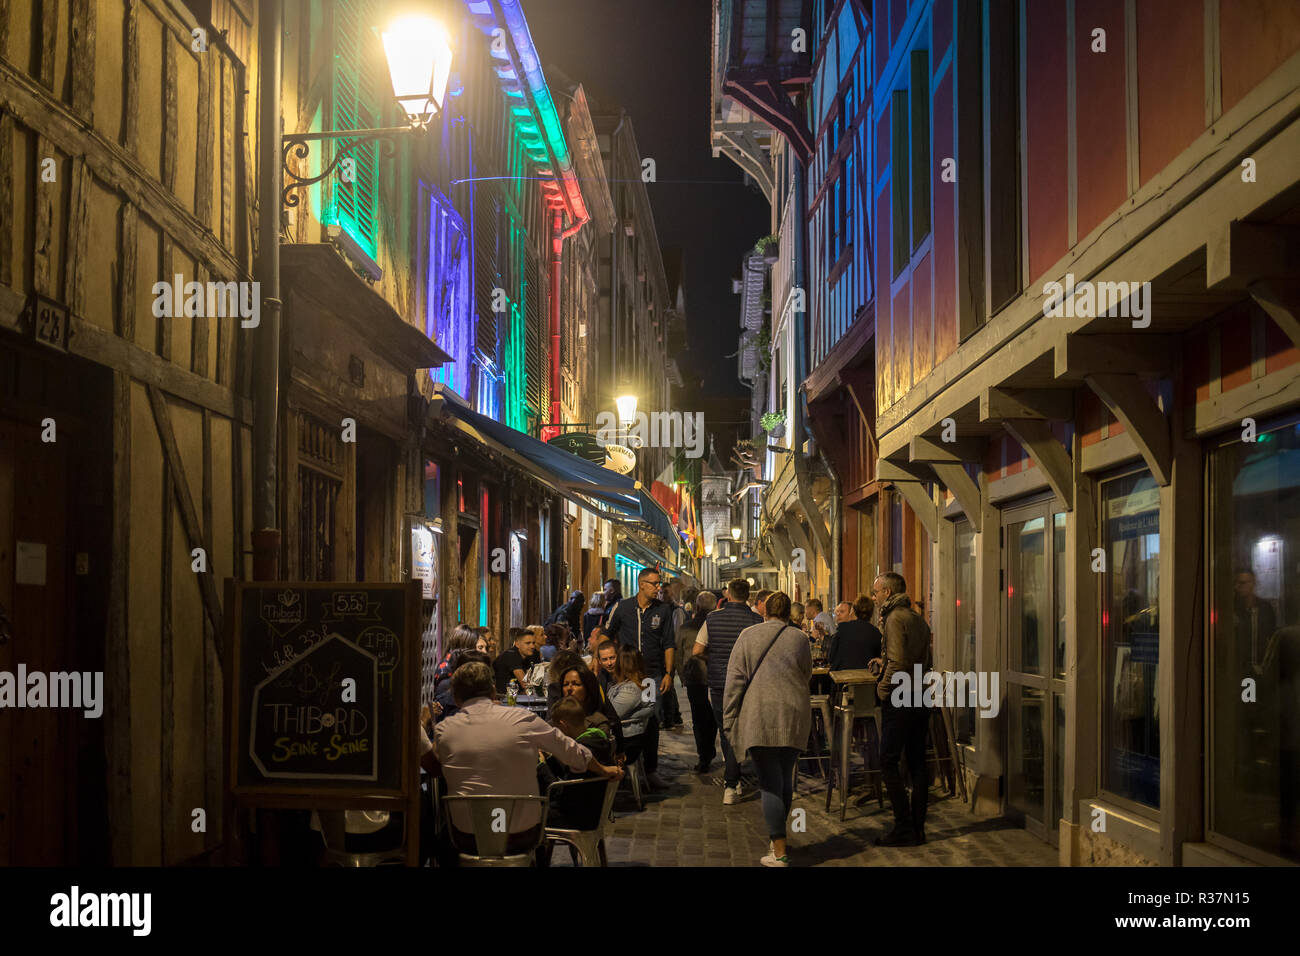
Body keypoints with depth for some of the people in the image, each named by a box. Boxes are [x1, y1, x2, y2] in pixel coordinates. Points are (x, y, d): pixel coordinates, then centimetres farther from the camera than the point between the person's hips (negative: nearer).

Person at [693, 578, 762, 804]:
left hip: (718, 683, 2)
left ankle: (733, 780, 28)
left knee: (725, 732, 16)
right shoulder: (757, 621, -8)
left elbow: (697, 651, -3)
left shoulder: (713, 619, -3)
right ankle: (731, 783, 0)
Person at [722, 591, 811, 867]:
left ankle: (779, 852, -6)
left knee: (769, 783, -4)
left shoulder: (748, 635, 1)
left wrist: (729, 720, 2)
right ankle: (777, 836, 25)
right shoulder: (799, 638, 6)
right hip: (794, 718, 3)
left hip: (759, 718, -3)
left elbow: (734, 680, -1)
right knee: (785, 777, 15)